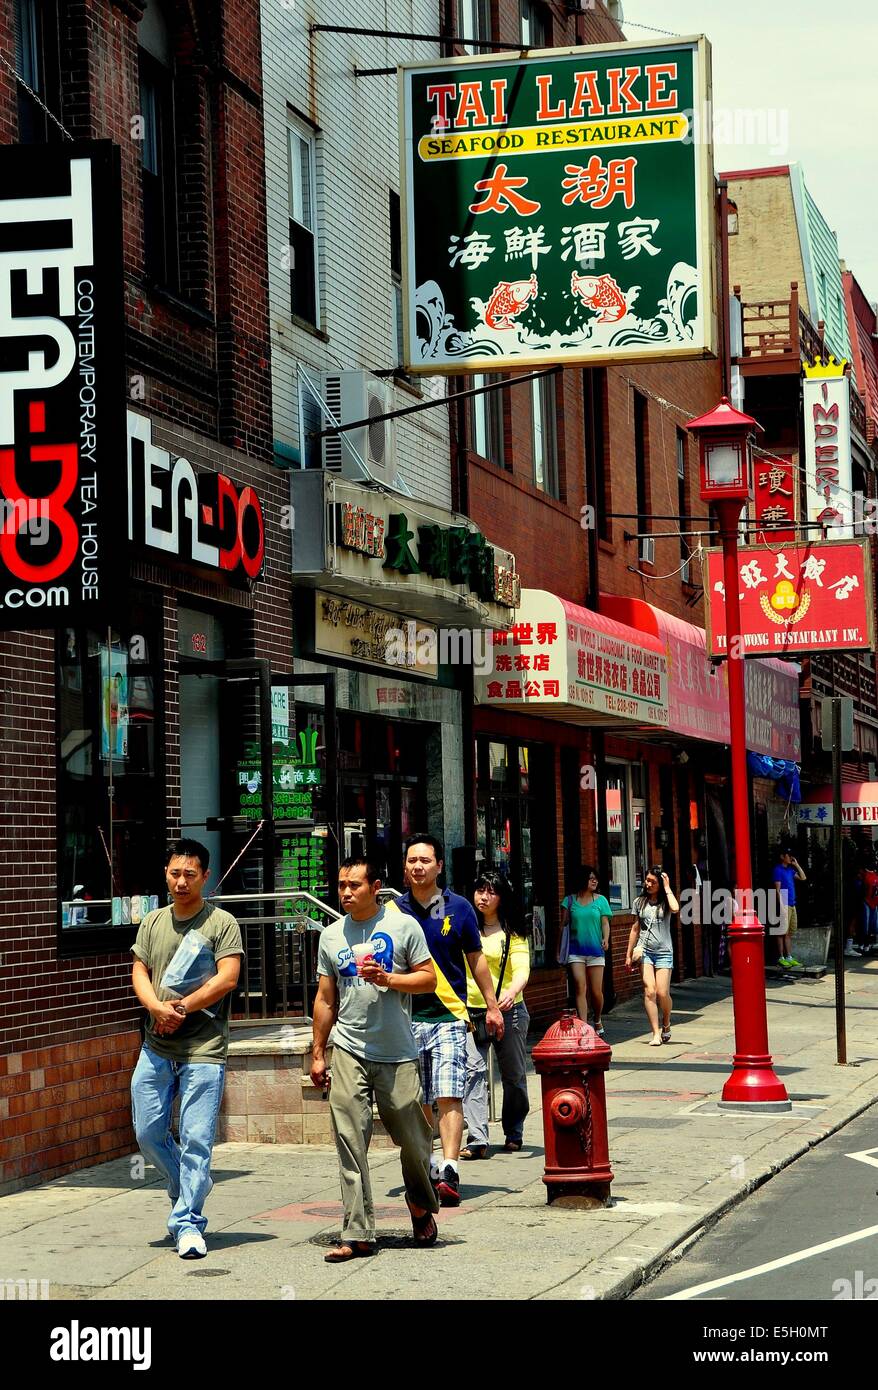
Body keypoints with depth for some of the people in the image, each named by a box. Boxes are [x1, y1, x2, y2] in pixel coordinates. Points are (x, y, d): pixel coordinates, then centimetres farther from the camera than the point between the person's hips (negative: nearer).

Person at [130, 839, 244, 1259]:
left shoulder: (221, 922, -2)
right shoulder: (153, 923, 13)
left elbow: (227, 978, -10)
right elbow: (139, 973, 9)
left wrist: (183, 1008, -14)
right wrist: (158, 1008, -11)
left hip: (203, 1051, -5)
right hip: (156, 1048, 5)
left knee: (195, 1140, -7)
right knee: (148, 1133, 7)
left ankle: (188, 1223, 0)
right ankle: (189, 1188, 31)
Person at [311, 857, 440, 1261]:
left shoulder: (403, 926, 1)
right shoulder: (331, 935, 10)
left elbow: (429, 979, 1)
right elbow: (325, 999, 15)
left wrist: (387, 979, -15)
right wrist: (317, 1054, 12)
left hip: (397, 1053, -2)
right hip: (349, 1051, 2)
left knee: (413, 1140, 4)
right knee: (350, 1142, -6)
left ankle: (421, 1210, 31)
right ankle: (357, 1234, -4)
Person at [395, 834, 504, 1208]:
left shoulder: (458, 908, 3)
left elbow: (476, 959, 12)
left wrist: (492, 1006, 12)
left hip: (448, 1015, -2)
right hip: (407, 1017, 2)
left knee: (448, 1096, -13)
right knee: (417, 1101, 8)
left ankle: (449, 1170, -18)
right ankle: (426, 1166, 22)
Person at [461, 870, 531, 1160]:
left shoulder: (512, 933, 2)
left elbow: (522, 969, -10)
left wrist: (511, 992, -31)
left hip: (508, 1010, -1)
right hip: (470, 1010, 1)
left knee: (514, 1076, 10)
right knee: (473, 1071, -15)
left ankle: (513, 1134, 28)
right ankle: (476, 1139, -19)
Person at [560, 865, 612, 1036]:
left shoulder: (600, 900, 6)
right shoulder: (570, 900, 4)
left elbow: (605, 923, 3)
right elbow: (563, 925, 6)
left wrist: (606, 939, -16)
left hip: (595, 950, 1)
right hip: (576, 950, 0)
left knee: (596, 991, 4)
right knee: (580, 988, -11)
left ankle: (597, 1022, 28)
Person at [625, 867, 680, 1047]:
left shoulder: (665, 902, 2)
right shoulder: (639, 902, 11)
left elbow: (675, 909, -24)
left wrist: (667, 888, -12)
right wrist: (629, 954, 17)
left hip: (664, 952, -2)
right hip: (645, 951, 2)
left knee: (662, 993, -8)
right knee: (649, 991, -12)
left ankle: (666, 1025, 21)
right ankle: (656, 1034, -11)